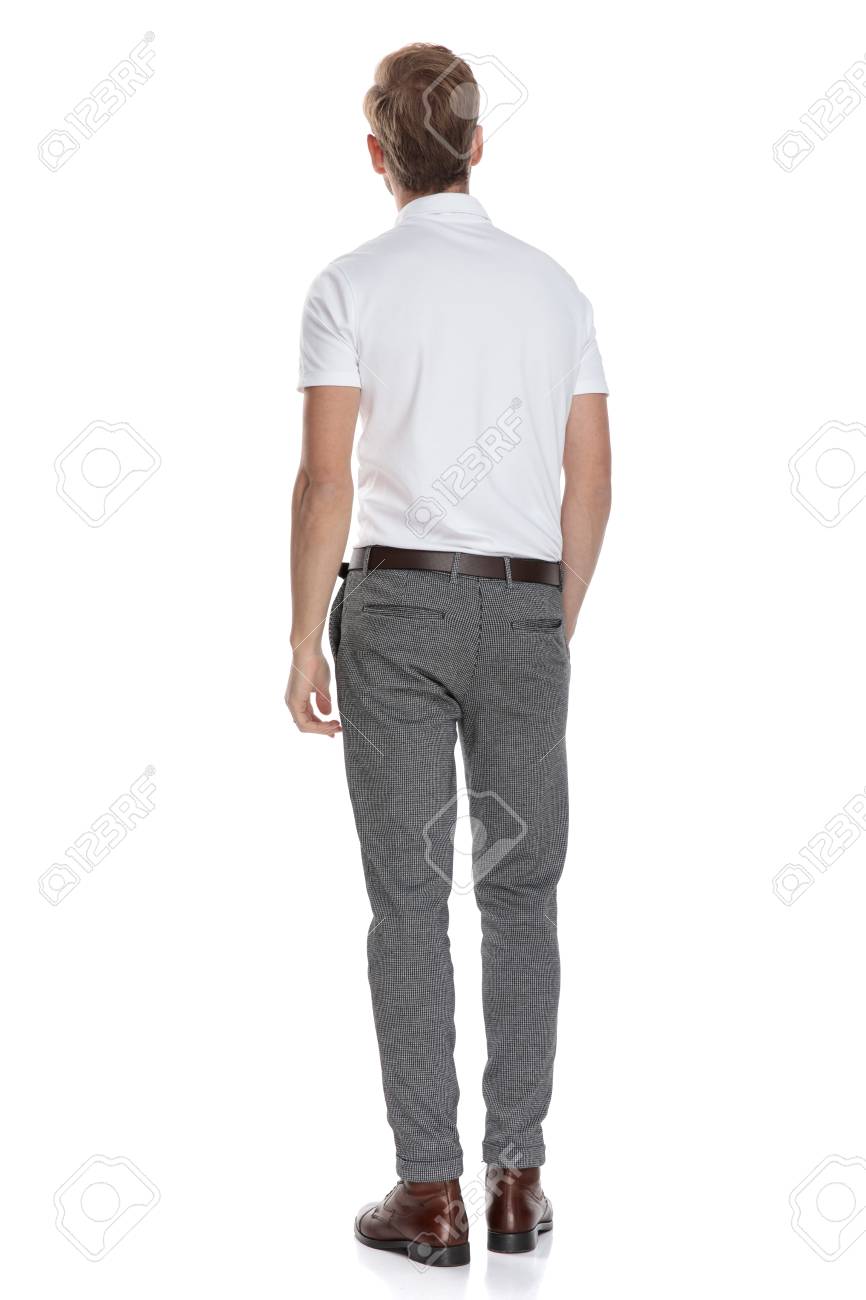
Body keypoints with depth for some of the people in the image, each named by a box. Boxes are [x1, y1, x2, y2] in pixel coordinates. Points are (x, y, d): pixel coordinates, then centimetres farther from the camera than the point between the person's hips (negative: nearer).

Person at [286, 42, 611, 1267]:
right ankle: (517, 1178, 13)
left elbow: (325, 481, -10)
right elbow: (591, 480, 5)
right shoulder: (552, 284, 6)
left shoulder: (351, 285, -5)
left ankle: (431, 1193, 5)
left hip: (398, 603, -2)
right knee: (520, 893, 10)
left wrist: (305, 641, -3)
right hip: (523, 609, 3)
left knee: (409, 898, 2)